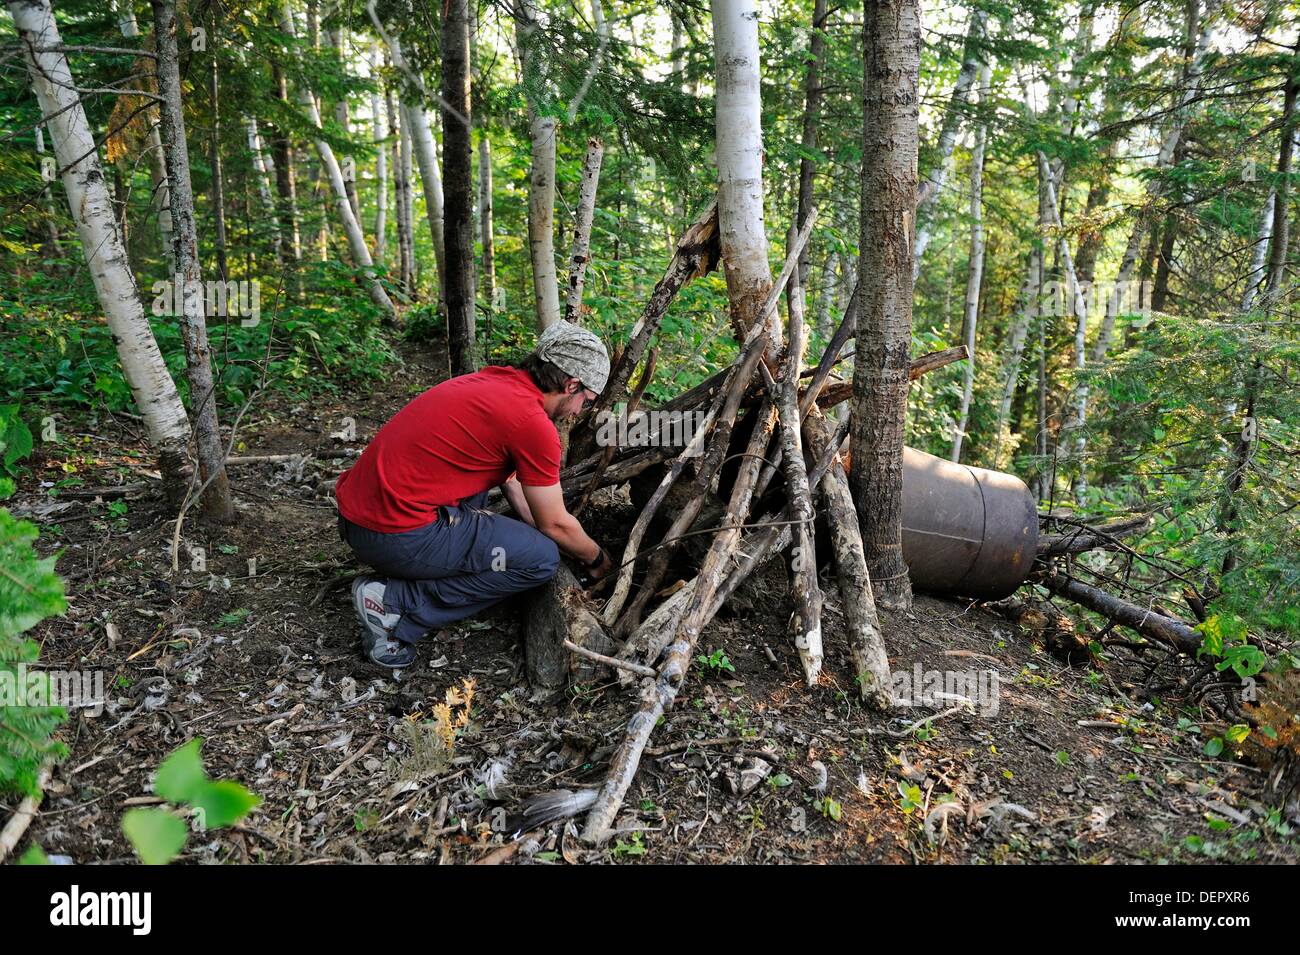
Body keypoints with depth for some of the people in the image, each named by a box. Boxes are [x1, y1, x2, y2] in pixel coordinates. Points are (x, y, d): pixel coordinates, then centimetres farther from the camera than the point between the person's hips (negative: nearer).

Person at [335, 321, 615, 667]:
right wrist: (596, 559, 17)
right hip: (396, 536, -9)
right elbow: (556, 525, -1)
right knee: (542, 558, -2)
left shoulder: (491, 381, 13)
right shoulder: (534, 424, -13)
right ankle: (396, 602, -3)